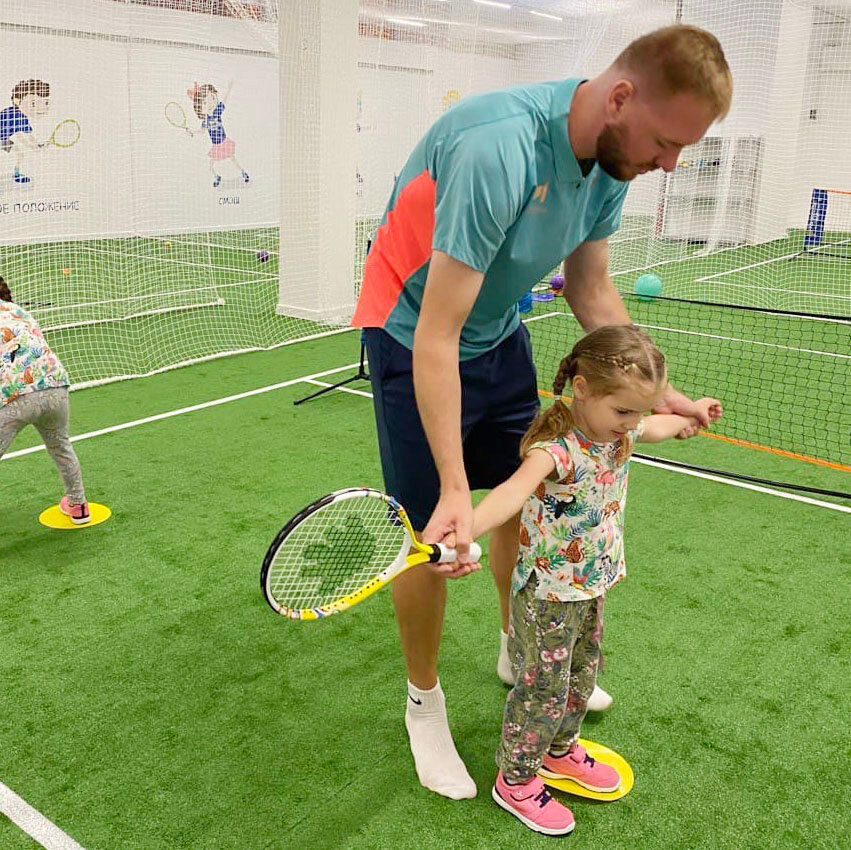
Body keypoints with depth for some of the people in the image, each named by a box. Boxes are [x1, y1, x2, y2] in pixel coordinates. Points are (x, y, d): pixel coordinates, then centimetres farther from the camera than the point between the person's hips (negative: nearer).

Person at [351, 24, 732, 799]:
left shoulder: (612, 157, -9)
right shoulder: (500, 149, -36)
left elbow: (591, 289, 6)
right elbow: (437, 338, -36)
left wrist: (654, 390, 1)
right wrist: (455, 491, -37)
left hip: (499, 335, 7)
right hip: (414, 337, -7)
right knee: (433, 538, -4)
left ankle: (518, 653, 40)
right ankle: (423, 702, 22)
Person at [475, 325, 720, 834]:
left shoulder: (620, 431, -7)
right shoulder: (557, 446, -33)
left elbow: (655, 427, 20)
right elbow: (515, 489, -53)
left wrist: (690, 416, 31)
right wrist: (462, 530, -69)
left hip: (594, 582, 8)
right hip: (548, 591, -8)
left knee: (583, 672, 24)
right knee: (543, 687, 6)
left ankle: (559, 749, 49)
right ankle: (515, 781, 28)